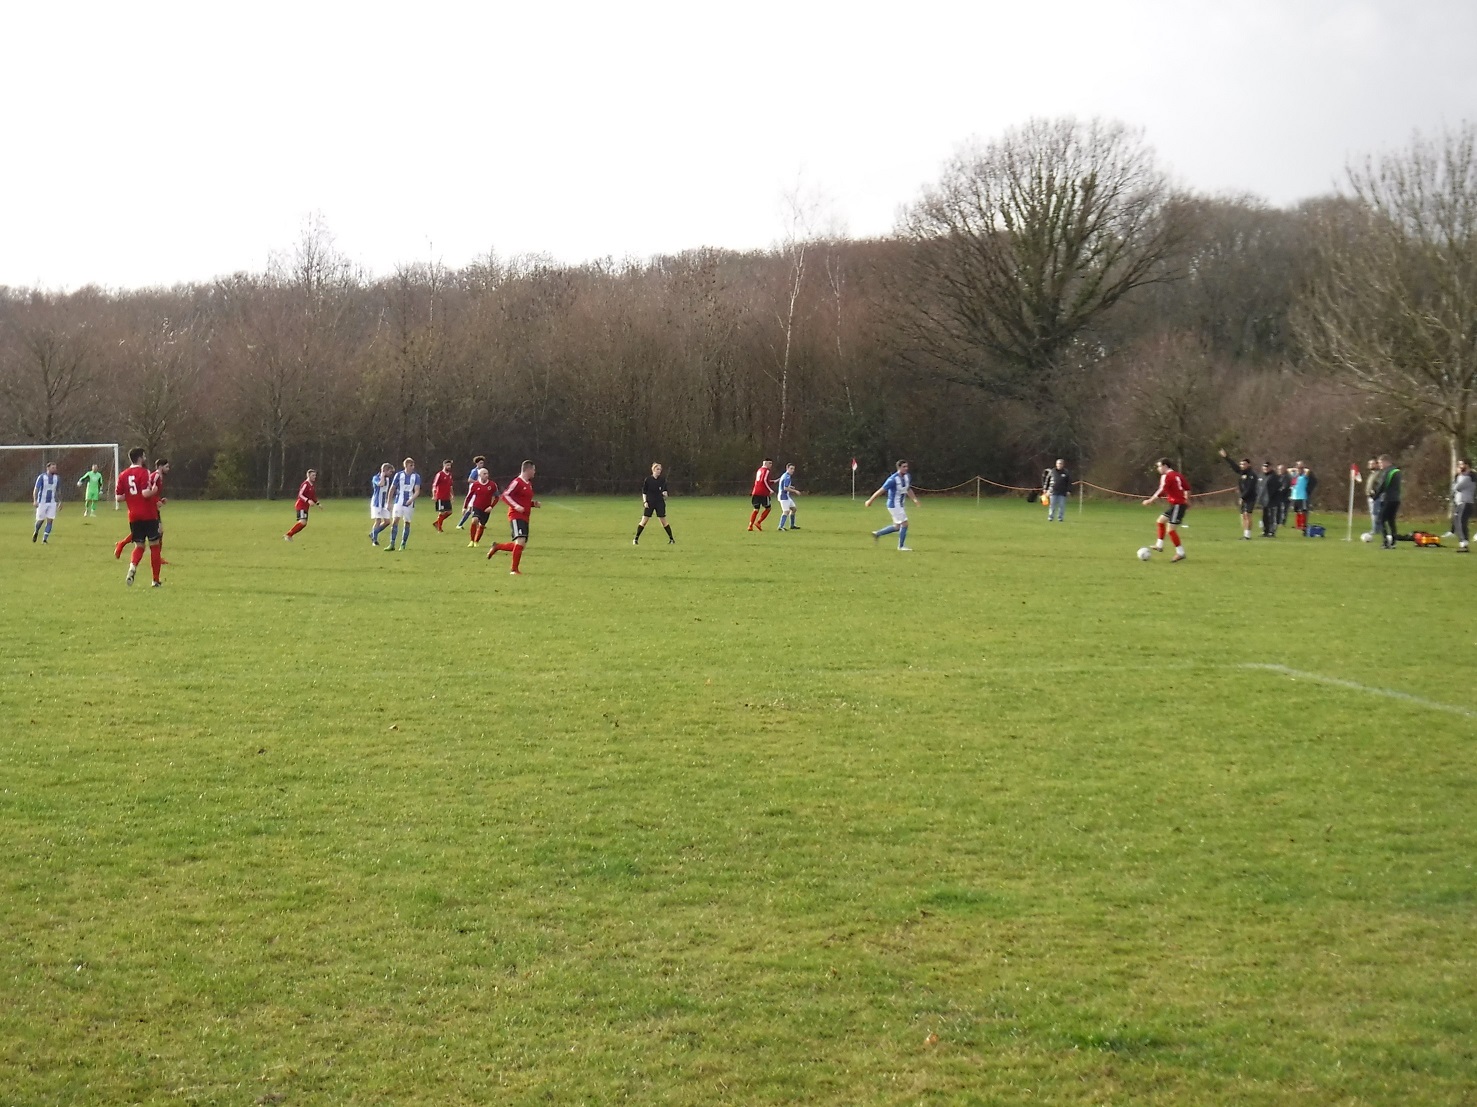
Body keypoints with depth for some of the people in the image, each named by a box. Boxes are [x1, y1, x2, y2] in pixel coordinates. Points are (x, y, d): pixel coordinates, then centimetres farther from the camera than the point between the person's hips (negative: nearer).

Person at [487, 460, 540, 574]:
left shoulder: (529, 484, 17)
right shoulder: (517, 482, -10)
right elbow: (504, 496, -14)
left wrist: (534, 503, 10)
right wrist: (516, 506, -24)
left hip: (525, 517, 9)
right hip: (516, 516, -9)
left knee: (521, 545, 8)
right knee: (521, 540, -21)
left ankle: (497, 546, 27)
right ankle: (514, 569, -15)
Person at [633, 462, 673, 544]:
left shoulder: (663, 479, 1)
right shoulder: (648, 480, -3)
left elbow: (665, 490, 7)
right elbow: (644, 492, 2)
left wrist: (665, 493, -15)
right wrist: (645, 502, -9)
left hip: (660, 503, 1)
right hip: (649, 503, -1)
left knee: (663, 521, 0)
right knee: (644, 520, -4)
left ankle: (671, 539, 10)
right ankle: (636, 539, 4)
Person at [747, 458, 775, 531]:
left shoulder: (759, 470, 19)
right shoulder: (766, 470, -6)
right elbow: (765, 480, -17)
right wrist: (770, 489, -14)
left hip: (756, 492, 8)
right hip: (763, 493, -8)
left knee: (756, 509, 9)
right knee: (767, 508, 5)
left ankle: (750, 525, -1)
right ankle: (758, 522, -4)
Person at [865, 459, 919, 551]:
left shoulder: (907, 477, 2)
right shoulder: (893, 480, -23)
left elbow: (908, 490, 18)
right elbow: (881, 491, -17)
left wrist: (914, 499, 2)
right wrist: (870, 501, -10)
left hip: (901, 505, 9)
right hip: (894, 505, -9)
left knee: (897, 527, 15)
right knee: (905, 524, -10)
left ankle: (877, 534, 29)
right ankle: (901, 546, 3)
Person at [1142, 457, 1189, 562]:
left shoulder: (1166, 476, -13)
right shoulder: (1177, 475, 16)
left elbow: (1161, 491, -22)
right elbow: (1187, 489, 20)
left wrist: (1150, 501, -18)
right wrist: (1187, 501, 29)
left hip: (1177, 505, -10)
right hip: (1176, 505, 10)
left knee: (1170, 529, -9)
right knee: (1161, 521, 19)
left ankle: (1180, 553, -6)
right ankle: (1159, 546, 25)